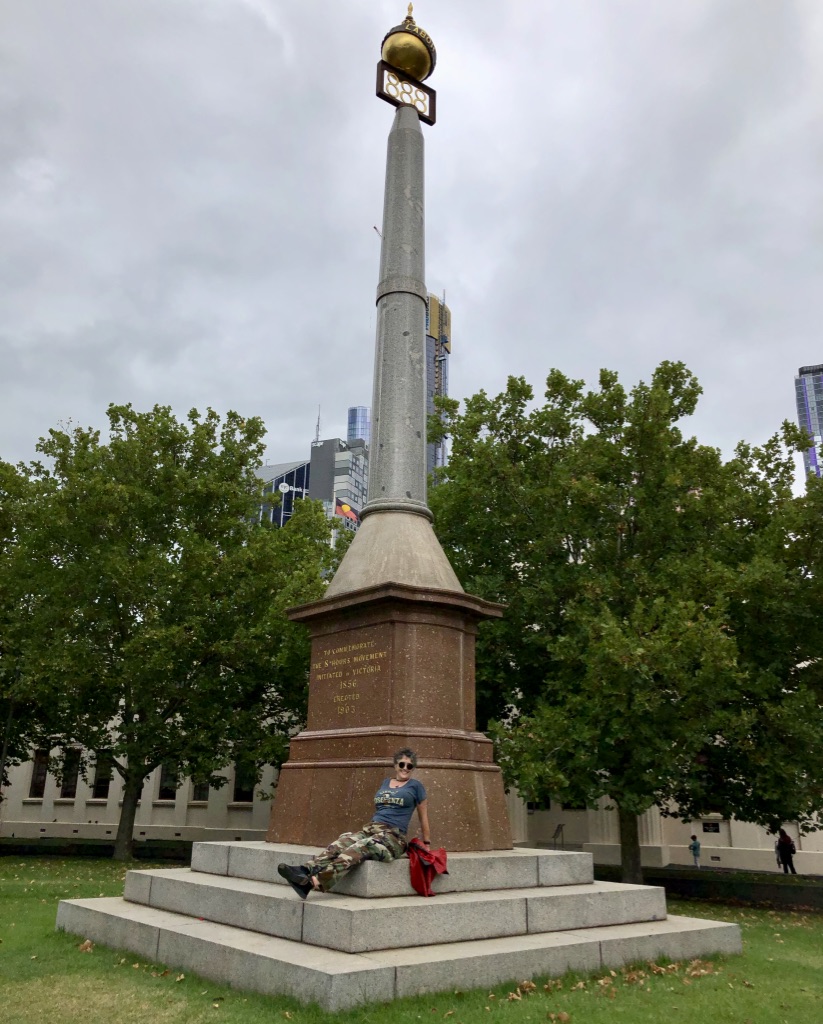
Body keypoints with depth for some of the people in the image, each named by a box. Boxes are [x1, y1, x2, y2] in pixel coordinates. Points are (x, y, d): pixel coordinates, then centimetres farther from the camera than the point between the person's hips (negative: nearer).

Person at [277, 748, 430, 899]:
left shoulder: (415, 786, 8)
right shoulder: (385, 783, 22)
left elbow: (423, 817, 13)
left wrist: (426, 844, 16)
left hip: (393, 837, -5)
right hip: (368, 830, 5)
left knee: (358, 849, -35)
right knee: (340, 843, -28)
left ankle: (315, 881, -56)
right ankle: (305, 871, -51)